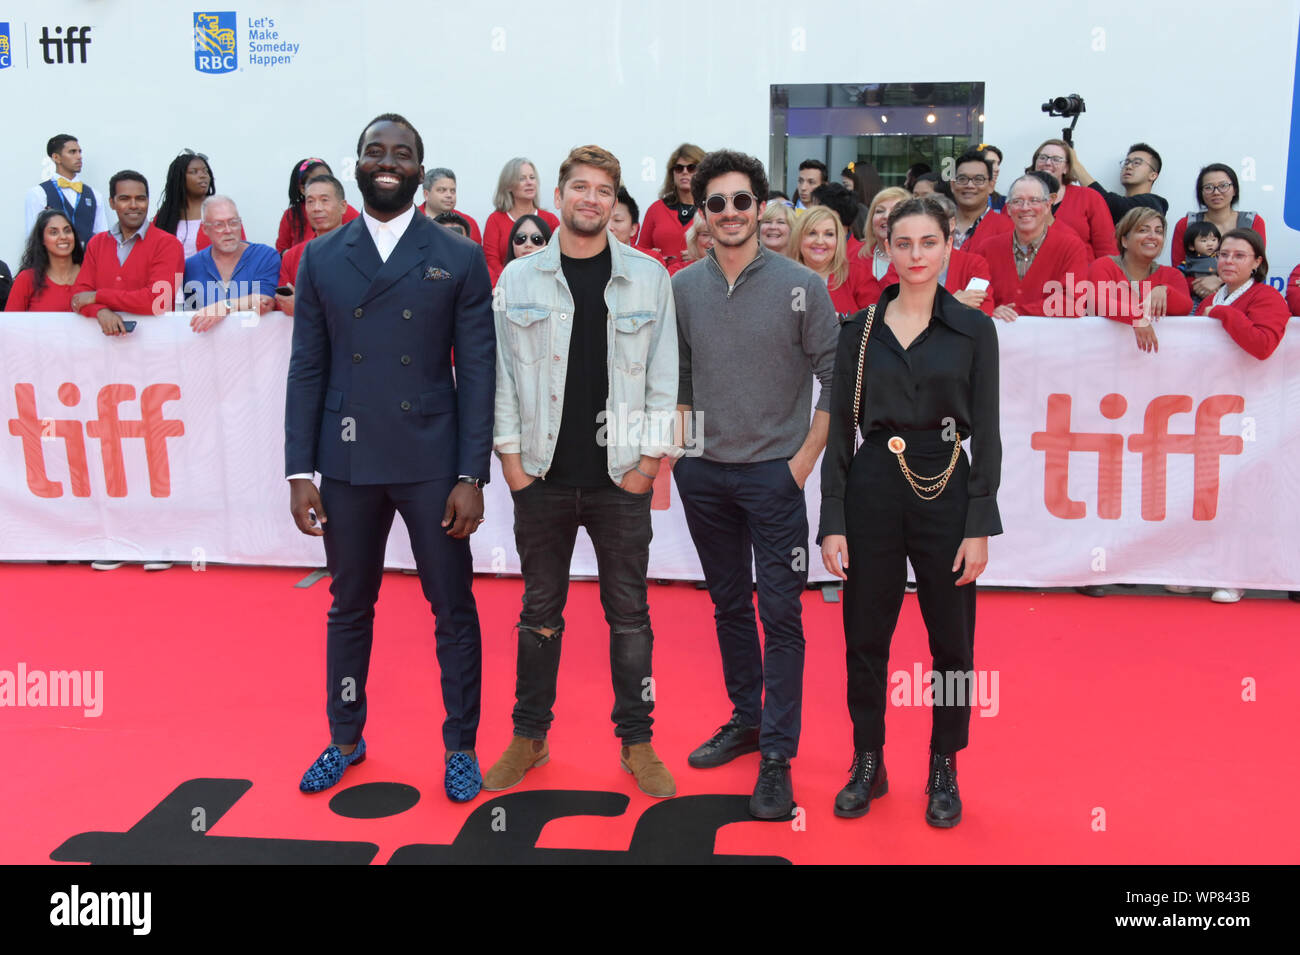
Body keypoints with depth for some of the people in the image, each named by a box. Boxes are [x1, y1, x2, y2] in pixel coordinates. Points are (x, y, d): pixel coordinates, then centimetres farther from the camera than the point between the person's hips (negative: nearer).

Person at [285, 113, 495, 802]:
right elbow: (307, 370, 6)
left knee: (452, 608, 5)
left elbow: (477, 373, -2)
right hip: (347, 462, 2)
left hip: (431, 462, -2)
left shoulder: (459, 259, 1)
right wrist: (299, 472, 0)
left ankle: (460, 744, 22)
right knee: (349, 607, 14)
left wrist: (472, 476, -8)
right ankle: (346, 738, 33)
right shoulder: (321, 259, 7)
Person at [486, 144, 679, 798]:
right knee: (540, 612, 11)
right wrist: (512, 460, -3)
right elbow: (501, 372, 3)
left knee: (629, 614, 7)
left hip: (620, 479, 0)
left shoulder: (648, 278, 3)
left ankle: (636, 741, 21)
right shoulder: (518, 279, 4)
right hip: (542, 476, 1)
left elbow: (663, 375, 2)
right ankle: (530, 736, 26)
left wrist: (649, 460, -4)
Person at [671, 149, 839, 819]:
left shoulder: (799, 286, -4)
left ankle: (777, 755, 4)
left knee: (780, 614, -4)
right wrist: (682, 445, 5)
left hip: (773, 474, -3)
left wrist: (806, 456, -7)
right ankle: (746, 718, 32)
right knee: (728, 604, 15)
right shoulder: (682, 289, 5)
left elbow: (836, 379, -3)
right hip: (704, 474, 4)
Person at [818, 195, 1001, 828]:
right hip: (872, 490, 1)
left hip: (947, 491, -1)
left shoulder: (973, 330, 1)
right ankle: (868, 763, 26)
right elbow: (839, 431, 4)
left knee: (952, 640, 7)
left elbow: (986, 435, -1)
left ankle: (943, 770, 25)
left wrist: (980, 526, -7)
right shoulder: (859, 331, 5)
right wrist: (832, 522, -2)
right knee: (865, 638, 8)